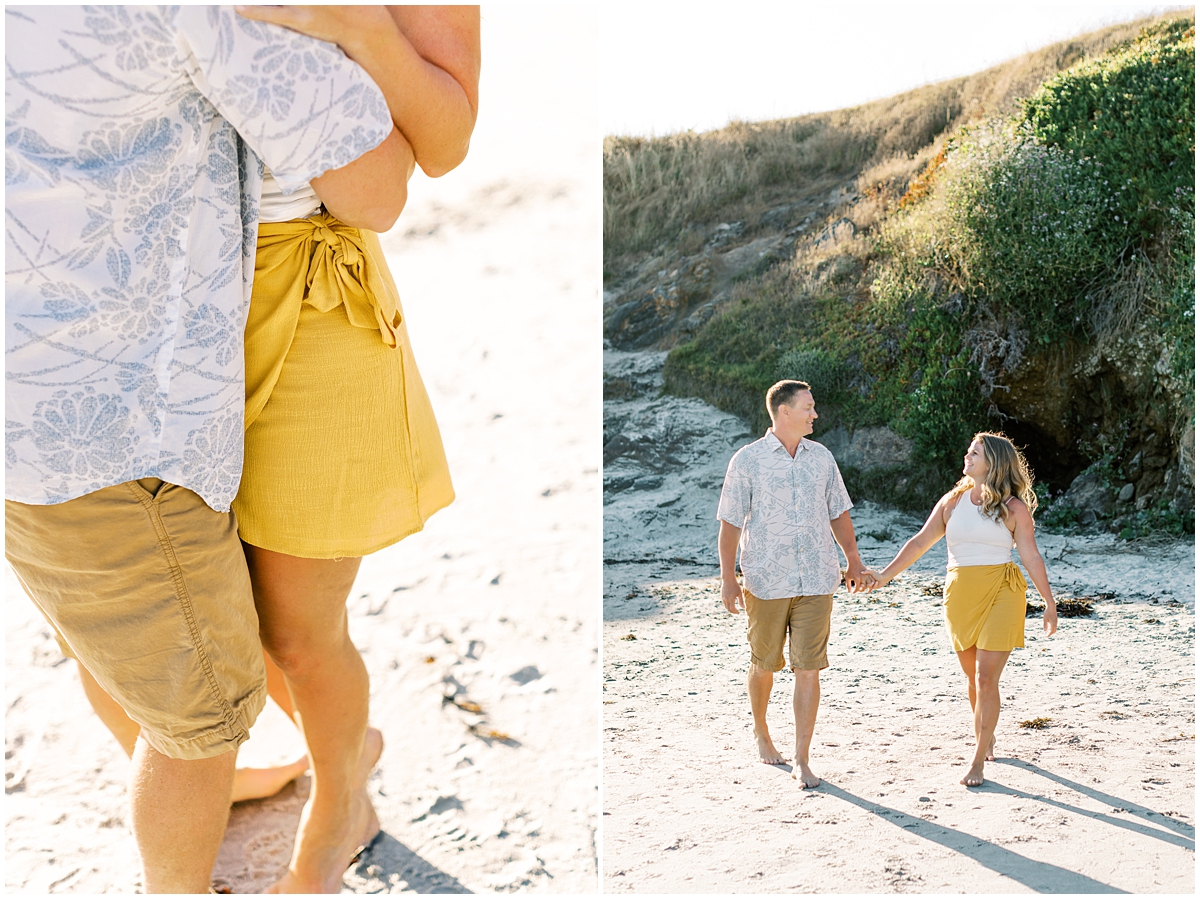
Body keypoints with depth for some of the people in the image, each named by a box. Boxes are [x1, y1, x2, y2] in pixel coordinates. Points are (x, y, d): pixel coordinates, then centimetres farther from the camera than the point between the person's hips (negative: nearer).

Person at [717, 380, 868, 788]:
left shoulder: (821, 457, 8)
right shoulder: (747, 460, -3)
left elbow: (838, 513, 19)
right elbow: (730, 524, -3)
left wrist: (853, 560, 20)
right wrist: (728, 578, -7)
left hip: (816, 581, 2)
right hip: (766, 581, -2)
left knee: (809, 670, -3)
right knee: (764, 664, 12)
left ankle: (802, 762, 3)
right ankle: (760, 733, 38)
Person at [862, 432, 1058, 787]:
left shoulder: (1014, 507, -1)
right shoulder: (952, 501, 9)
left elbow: (1031, 557, 1)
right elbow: (921, 541, 9)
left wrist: (1050, 604, 1)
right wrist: (886, 575, 2)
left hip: (1001, 594, -4)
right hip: (960, 594, 4)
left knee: (986, 677, -9)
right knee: (973, 676, 13)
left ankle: (978, 761, -3)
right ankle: (986, 738, 35)